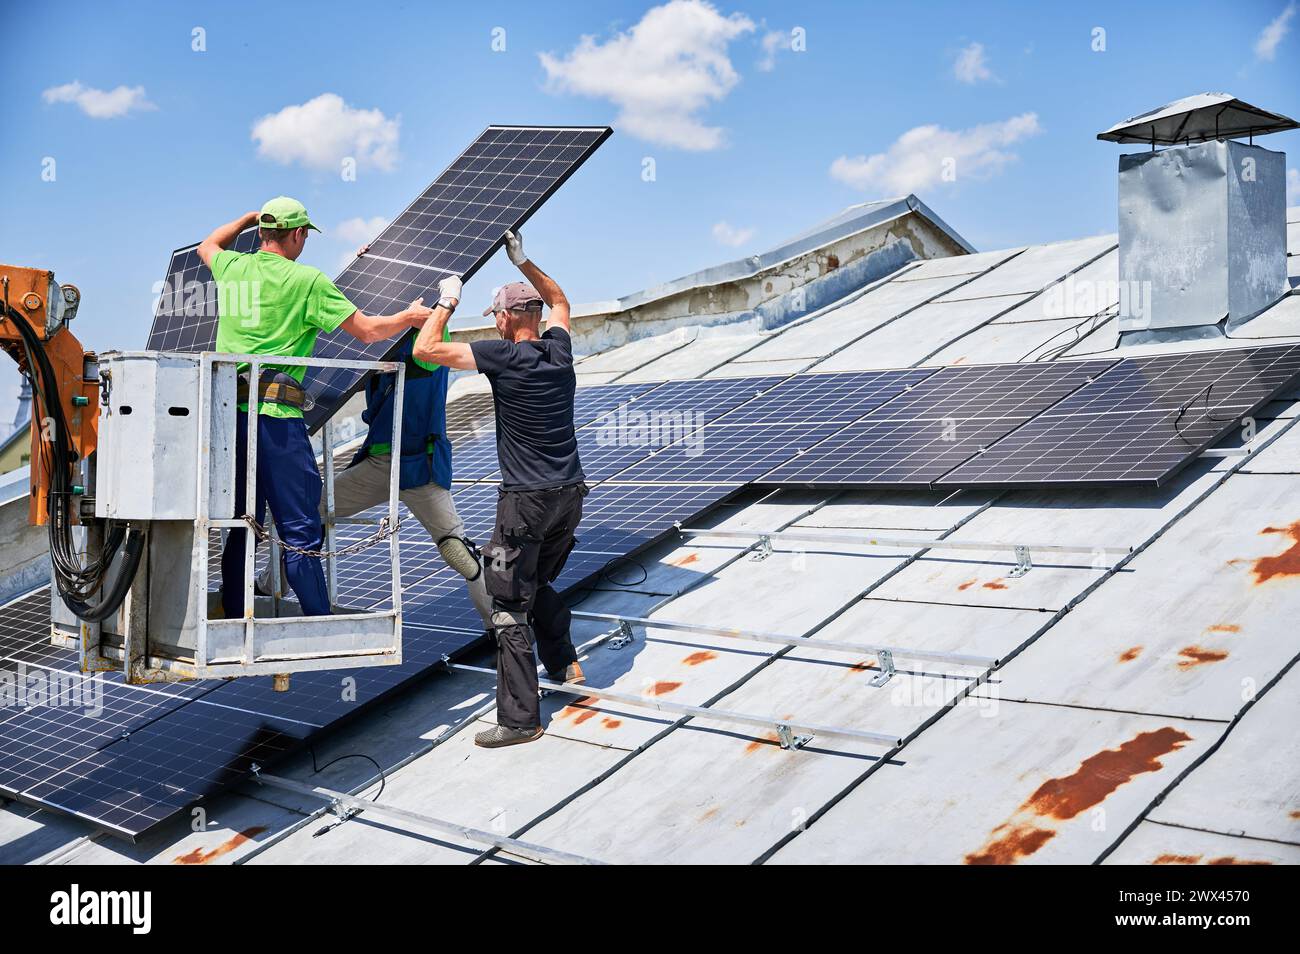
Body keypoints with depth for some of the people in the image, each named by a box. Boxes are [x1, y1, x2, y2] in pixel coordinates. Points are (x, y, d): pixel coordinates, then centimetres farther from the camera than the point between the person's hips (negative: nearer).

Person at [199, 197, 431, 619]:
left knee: (241, 526, 13)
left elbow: (207, 245, 37)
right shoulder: (307, 281, -4)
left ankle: (235, 620, 17)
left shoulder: (232, 268, 11)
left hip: (227, 411, 6)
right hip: (275, 414, -6)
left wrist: (250, 217, 46)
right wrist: (412, 315, 16)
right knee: (300, 531, -2)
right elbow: (368, 330, -1)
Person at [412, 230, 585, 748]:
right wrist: (523, 263, 29)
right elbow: (559, 300, 28)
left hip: (526, 500, -7)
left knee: (511, 606, -2)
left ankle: (520, 718, -1)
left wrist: (446, 302, 5)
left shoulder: (502, 356, -12)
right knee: (539, 584, 28)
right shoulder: (559, 350, 5)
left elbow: (425, 349, -9)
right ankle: (565, 665, 34)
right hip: (569, 494, 7)